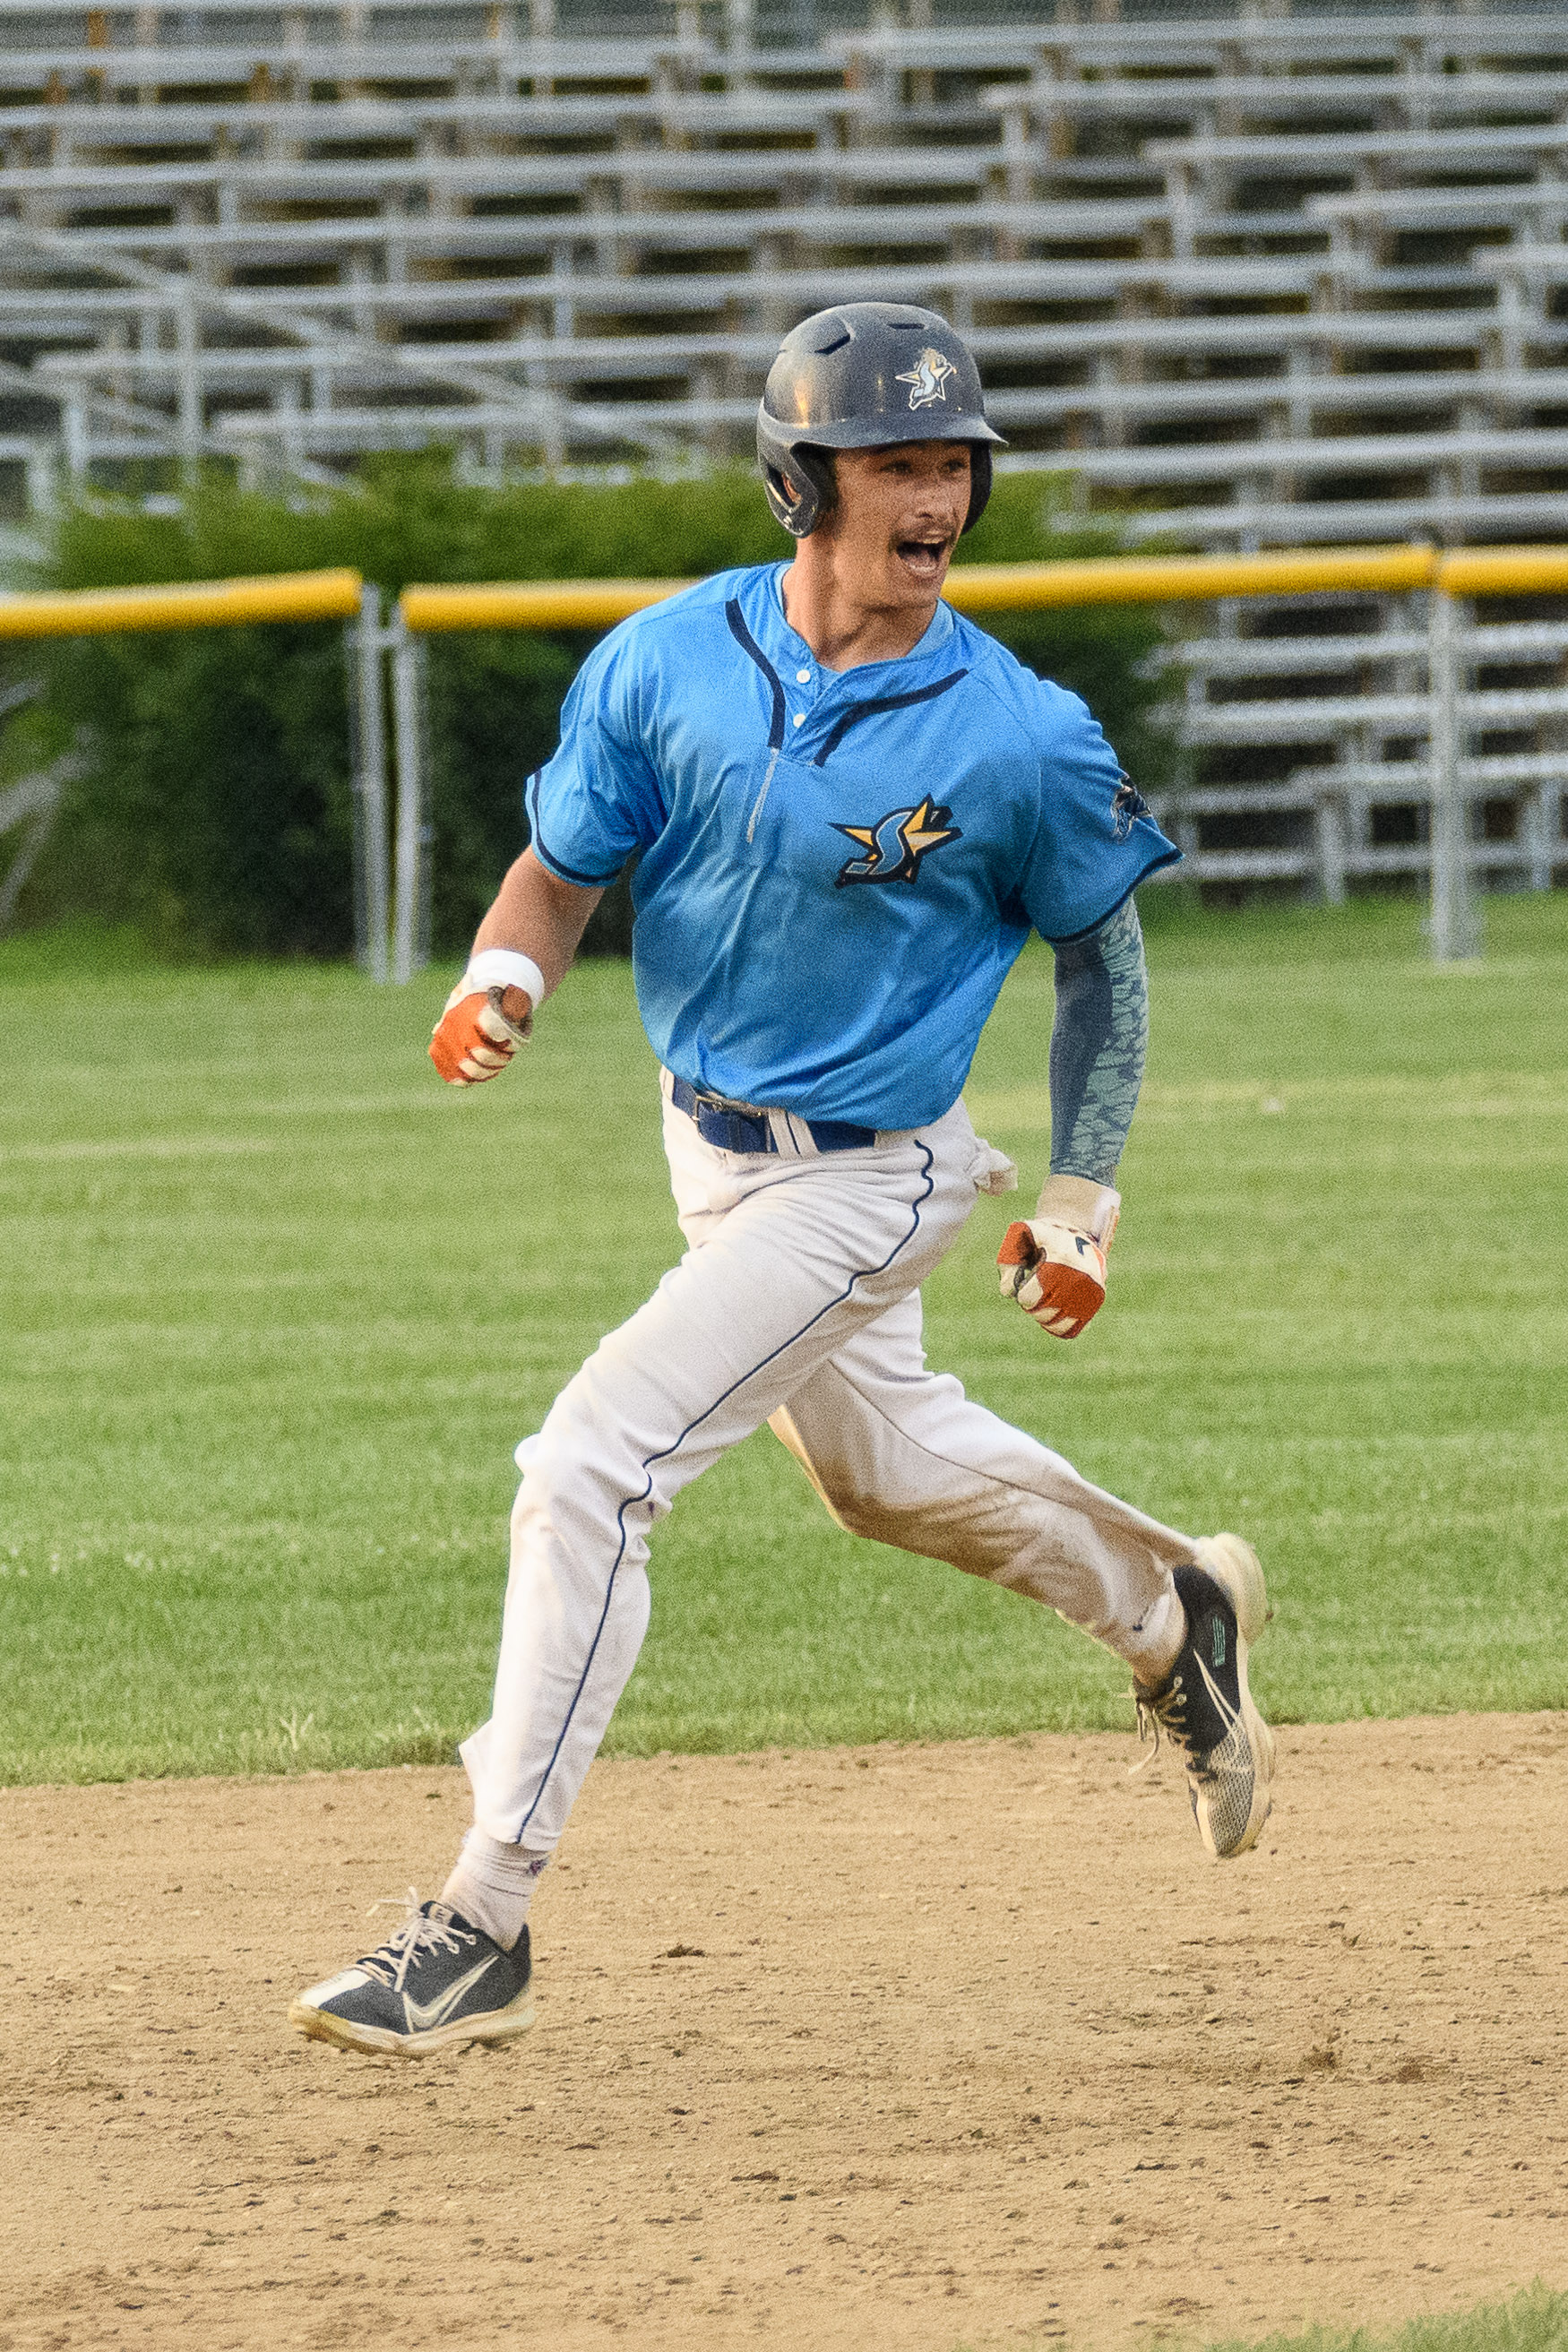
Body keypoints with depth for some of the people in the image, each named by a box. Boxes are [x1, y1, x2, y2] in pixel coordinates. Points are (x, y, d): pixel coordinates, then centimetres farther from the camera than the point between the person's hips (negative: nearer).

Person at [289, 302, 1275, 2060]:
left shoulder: (1019, 740, -20)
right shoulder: (671, 661, -10)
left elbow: (1101, 947, -4)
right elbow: (561, 869, -2)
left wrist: (1082, 1202, -3)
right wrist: (502, 980, -24)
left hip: (865, 1177, -6)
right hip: (709, 1138, 6)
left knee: (591, 1469, -17)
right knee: (876, 1464, 26)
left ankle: (484, 1929, -12)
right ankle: (1168, 1612, 54)